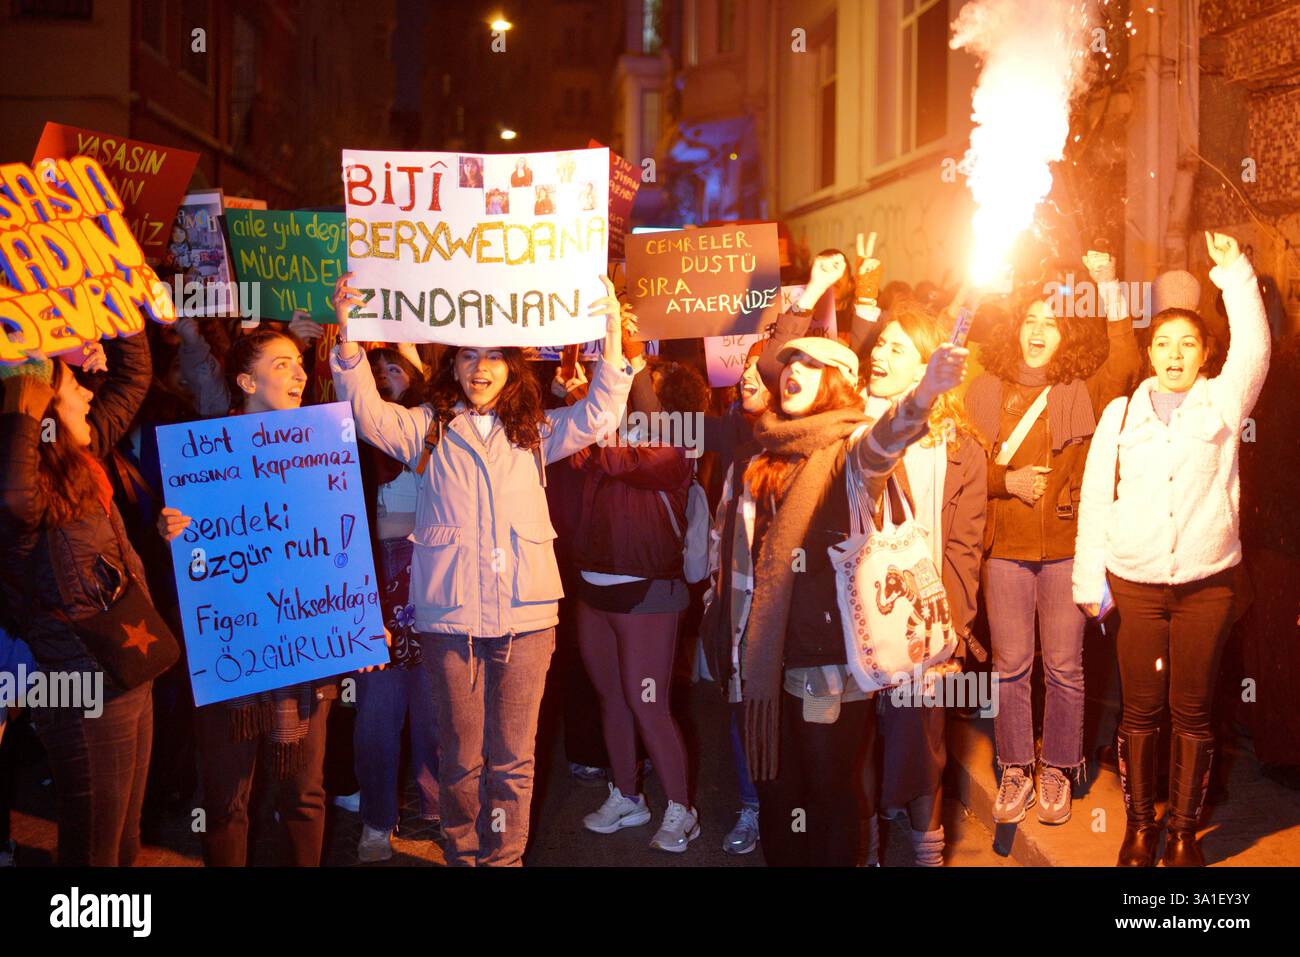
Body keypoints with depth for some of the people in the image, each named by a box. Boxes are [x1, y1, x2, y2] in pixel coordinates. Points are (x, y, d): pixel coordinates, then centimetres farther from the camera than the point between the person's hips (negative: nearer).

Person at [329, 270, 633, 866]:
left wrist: (611, 334, -8)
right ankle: (463, 856, 24)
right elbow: (368, 413, -5)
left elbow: (597, 415, 3)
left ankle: (505, 857, 19)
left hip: (524, 616, 1)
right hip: (450, 616, -1)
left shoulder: (534, 432, 13)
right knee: (460, 756, 8)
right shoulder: (427, 429, 8)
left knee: (513, 757, 6)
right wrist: (348, 335, -18)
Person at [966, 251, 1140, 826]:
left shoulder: (1082, 391, 1)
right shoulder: (985, 391, 4)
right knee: (1011, 665, 6)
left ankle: (1057, 771, 22)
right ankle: (1016, 772, 21)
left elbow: (1125, 364, -19)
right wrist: (1008, 481, -11)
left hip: (1067, 548, -1)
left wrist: (1109, 289, -23)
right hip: (1006, 548, 1)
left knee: (1064, 667, 6)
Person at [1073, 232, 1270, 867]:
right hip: (1134, 583, 0)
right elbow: (1095, 499, 4)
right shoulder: (1121, 413, 6)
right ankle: (1140, 826, 20)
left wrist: (1233, 270, -16)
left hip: (1206, 583, 0)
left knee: (1193, 711, 6)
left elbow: (1254, 349, -12)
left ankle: (1185, 831, 20)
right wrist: (1091, 582, 0)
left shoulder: (1222, 404, 6)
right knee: (1139, 710, 6)